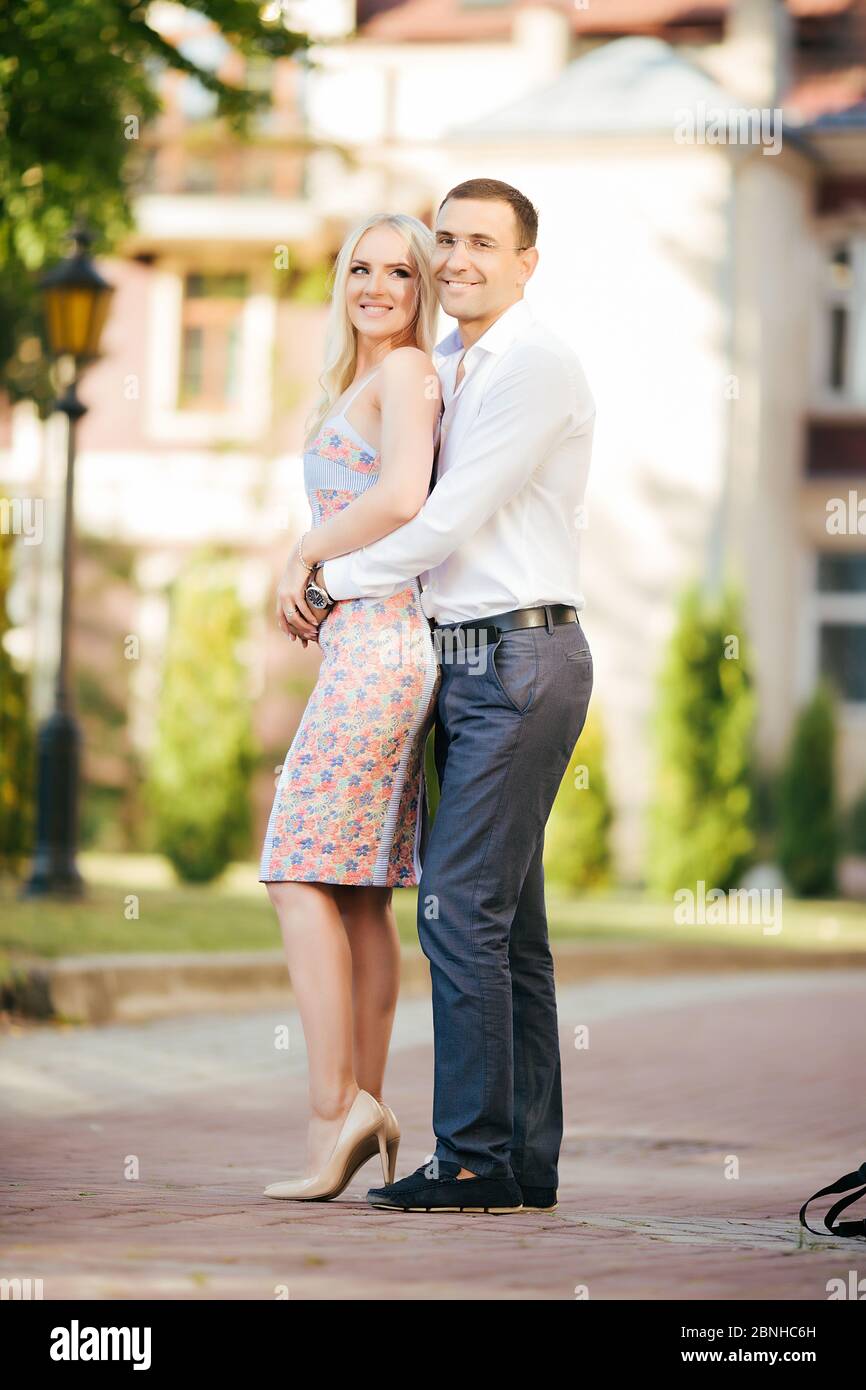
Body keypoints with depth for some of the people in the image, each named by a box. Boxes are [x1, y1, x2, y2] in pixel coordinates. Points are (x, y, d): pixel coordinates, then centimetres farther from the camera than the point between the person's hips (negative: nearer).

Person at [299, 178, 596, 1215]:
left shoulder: (535, 365, -10)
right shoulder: (445, 368, 18)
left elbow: (450, 519, -14)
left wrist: (335, 581, -3)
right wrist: (317, 565, 15)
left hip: (519, 655, -9)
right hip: (468, 662, 9)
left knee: (461, 907, -13)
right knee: (505, 919, 8)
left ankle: (477, 1160, -10)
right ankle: (527, 1161, 11)